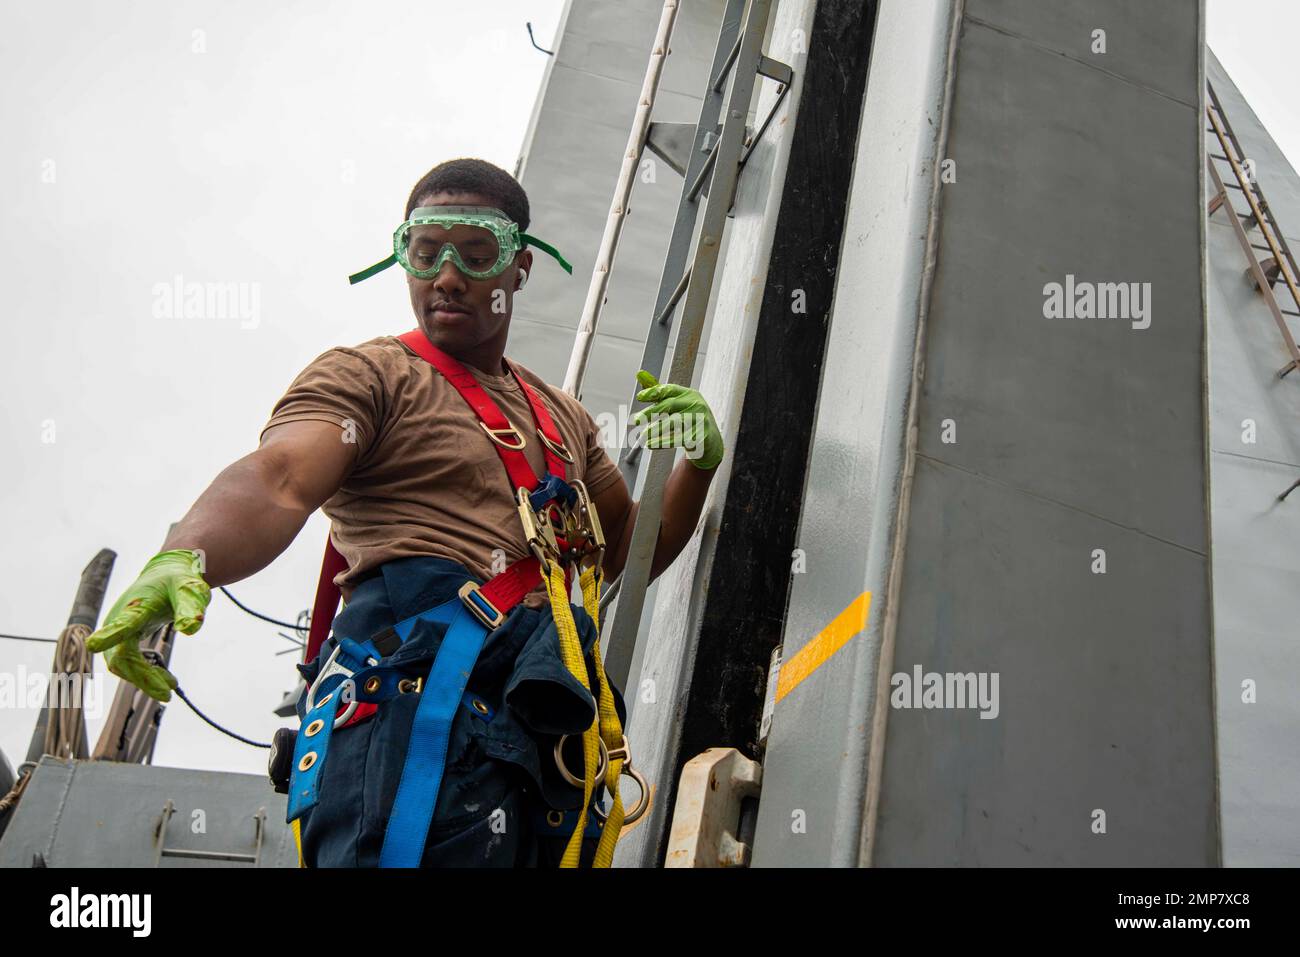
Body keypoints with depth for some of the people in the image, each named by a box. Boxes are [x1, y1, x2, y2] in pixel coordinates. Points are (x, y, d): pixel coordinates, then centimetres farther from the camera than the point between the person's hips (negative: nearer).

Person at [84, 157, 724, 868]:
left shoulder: (562, 417, 27)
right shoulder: (369, 374, 8)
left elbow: (628, 552, 32)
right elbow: (276, 482, -12)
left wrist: (696, 462, 14)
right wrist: (184, 557, -34)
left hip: (551, 732, 7)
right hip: (421, 704, -6)